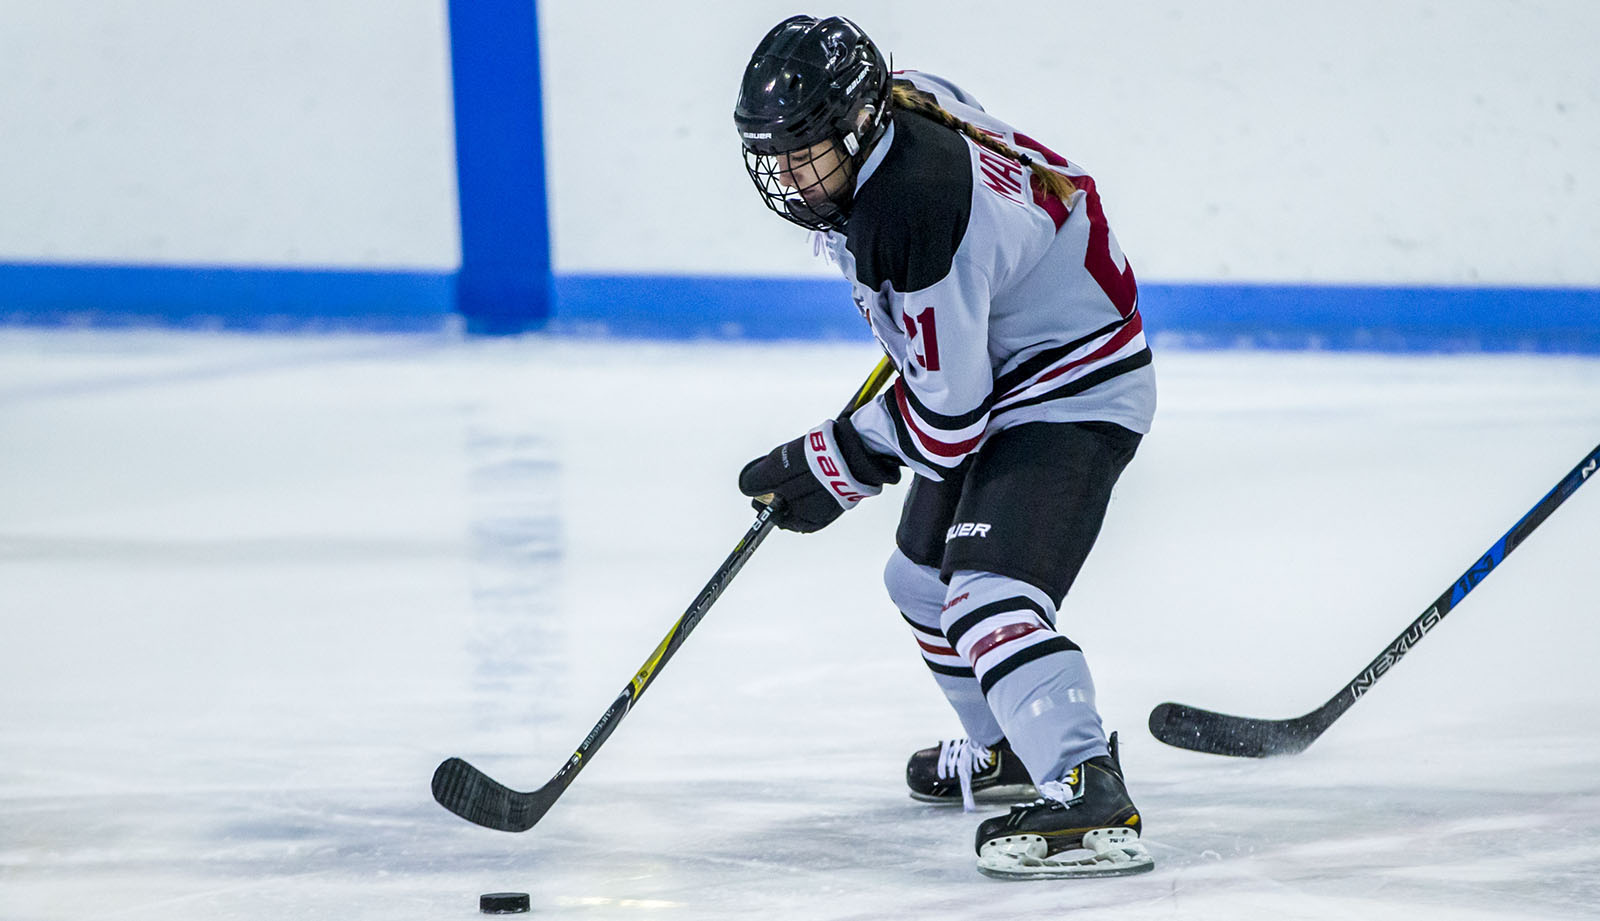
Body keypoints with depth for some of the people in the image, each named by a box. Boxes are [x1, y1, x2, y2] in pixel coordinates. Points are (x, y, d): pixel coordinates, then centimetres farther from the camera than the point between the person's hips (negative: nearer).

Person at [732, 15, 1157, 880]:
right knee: (923, 575, 24)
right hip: (991, 367, 11)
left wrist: (834, 467, -16)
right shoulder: (897, 103, -8)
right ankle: (1007, 750, 45)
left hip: (1072, 393, -11)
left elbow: (948, 414, -28)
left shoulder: (922, 213, -35)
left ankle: (1094, 806, -38)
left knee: (991, 597, -27)